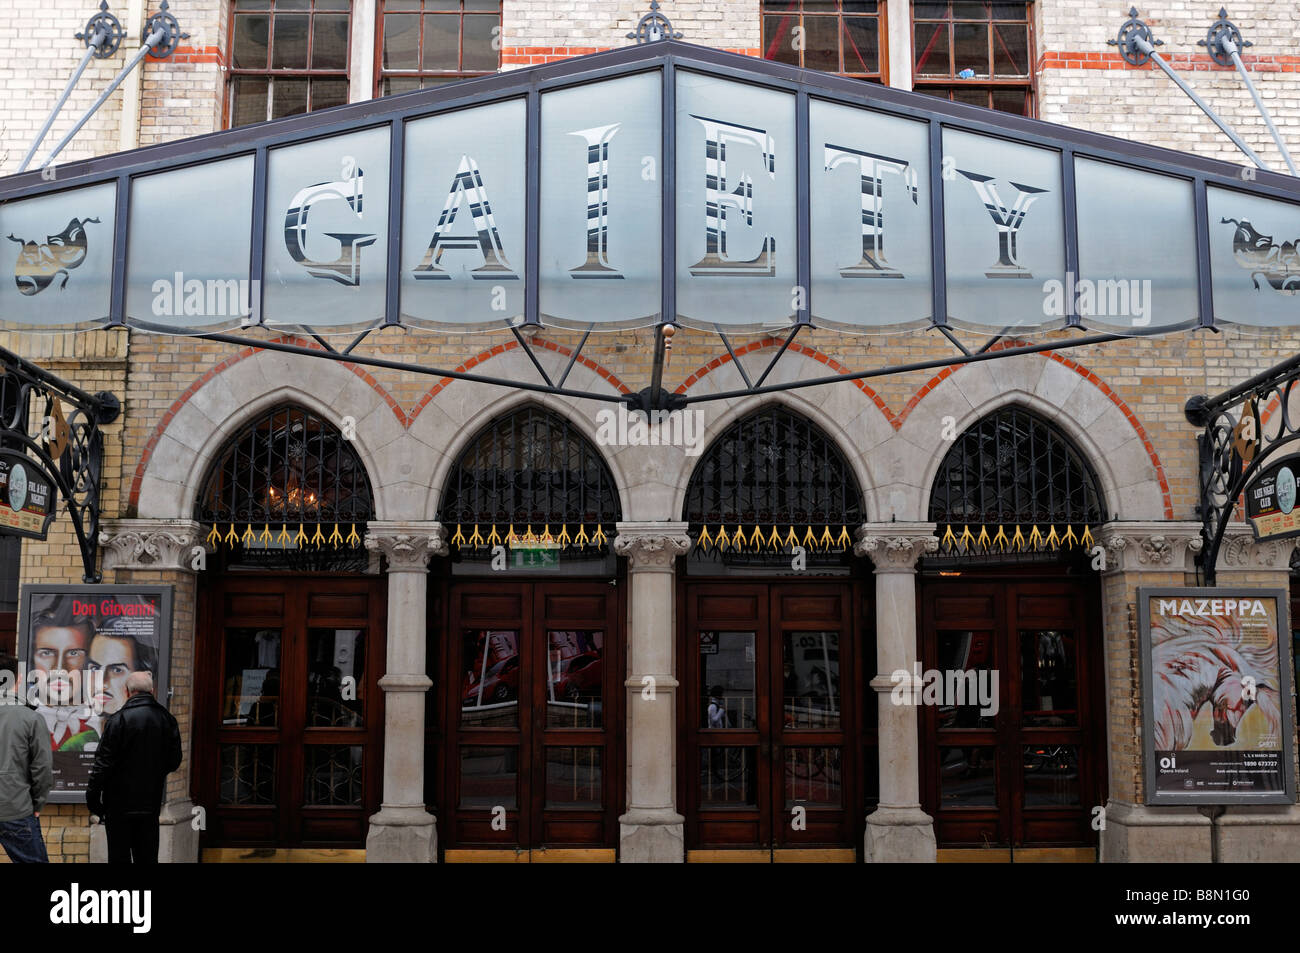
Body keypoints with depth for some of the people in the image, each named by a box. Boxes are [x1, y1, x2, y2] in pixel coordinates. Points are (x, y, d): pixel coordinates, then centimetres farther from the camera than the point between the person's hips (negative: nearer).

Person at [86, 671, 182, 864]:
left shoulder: (118, 720, -13)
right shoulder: (167, 720, 1)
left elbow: (104, 763, -14)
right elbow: (174, 762, 7)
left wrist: (92, 796, -5)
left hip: (120, 804, -4)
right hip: (151, 803, 4)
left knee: (119, 857, 4)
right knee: (147, 857, 12)